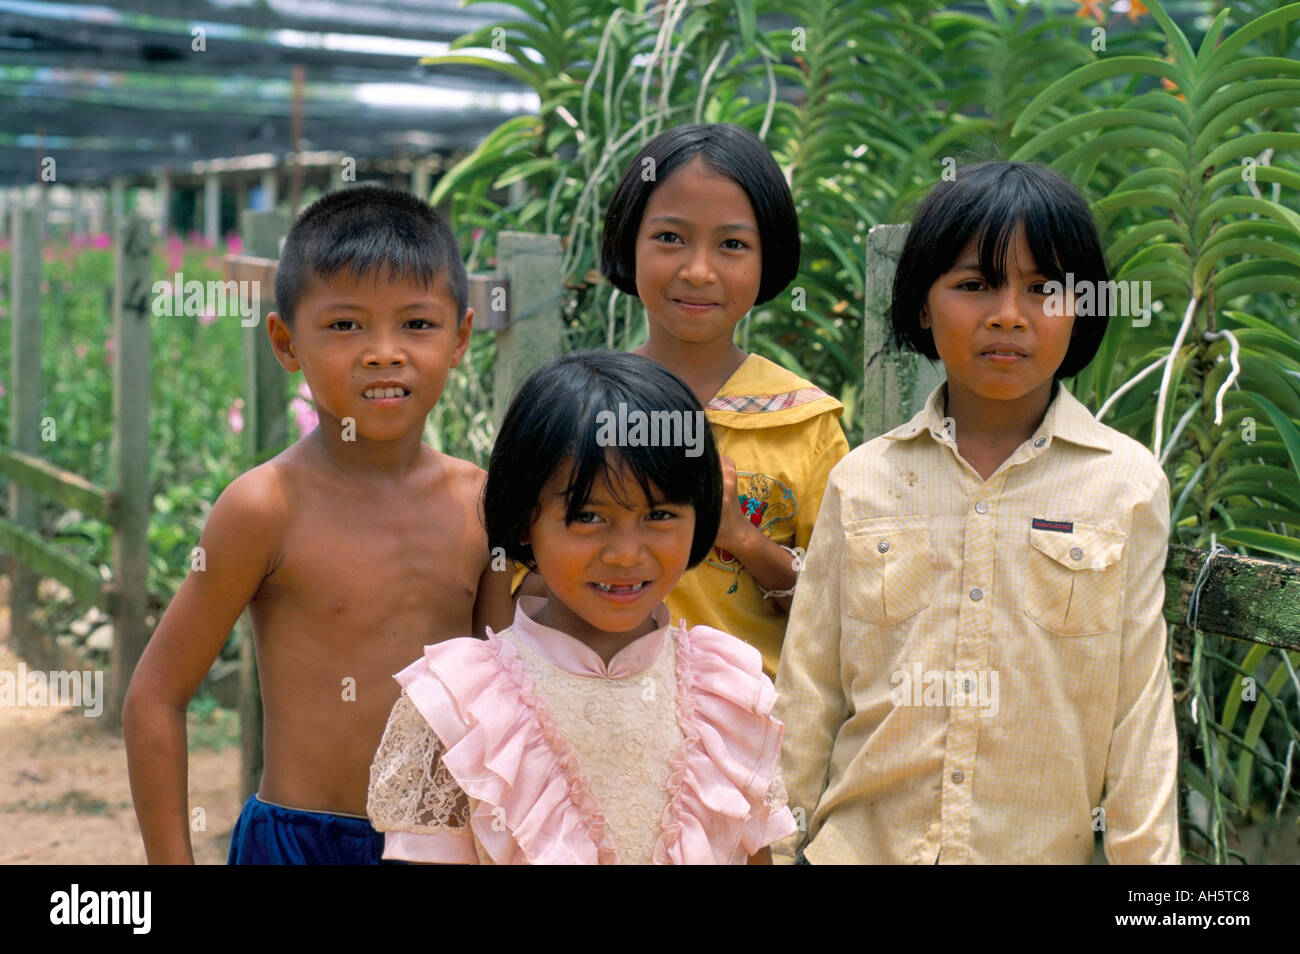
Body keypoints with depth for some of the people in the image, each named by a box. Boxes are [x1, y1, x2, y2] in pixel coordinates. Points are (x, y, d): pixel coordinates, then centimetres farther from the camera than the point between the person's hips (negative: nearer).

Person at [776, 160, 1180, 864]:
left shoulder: (1127, 486, -5)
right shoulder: (862, 482, -1)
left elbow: (1140, 707, -4)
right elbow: (808, 691, 3)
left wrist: (1148, 856, -5)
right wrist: (779, 844, 4)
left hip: (1042, 847, -1)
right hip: (857, 843, 1)